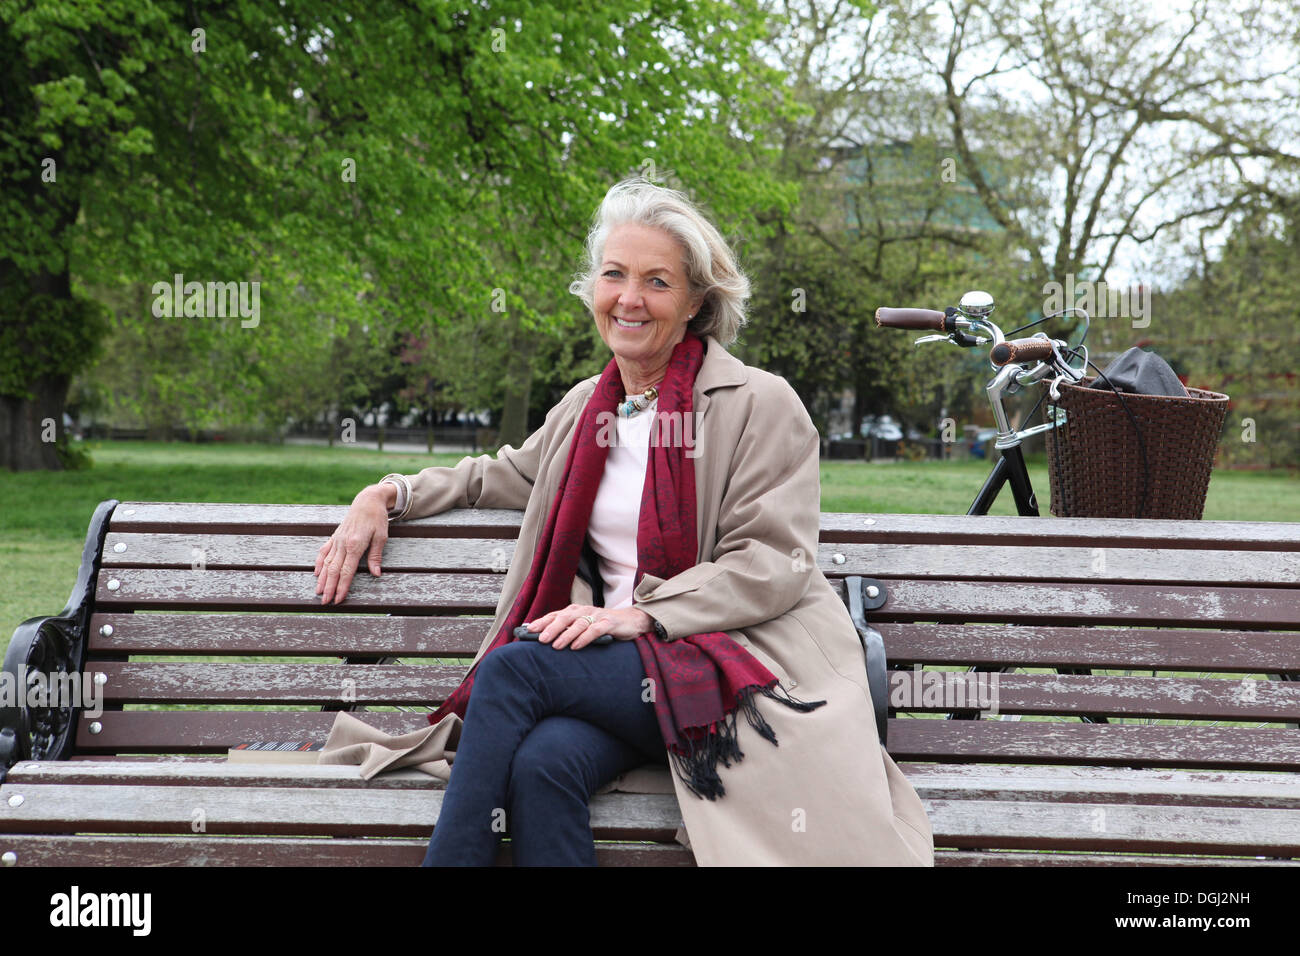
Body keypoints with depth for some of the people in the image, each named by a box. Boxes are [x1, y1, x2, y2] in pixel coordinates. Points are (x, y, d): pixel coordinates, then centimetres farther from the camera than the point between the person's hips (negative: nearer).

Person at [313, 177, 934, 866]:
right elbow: (504, 475, 34)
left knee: (512, 669, -26)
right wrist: (386, 496, 19)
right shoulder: (587, 406, 19)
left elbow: (772, 564, -7)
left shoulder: (761, 405, 0)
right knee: (542, 762, -31)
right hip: (624, 661, 5)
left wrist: (638, 614, -18)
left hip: (736, 663, -4)